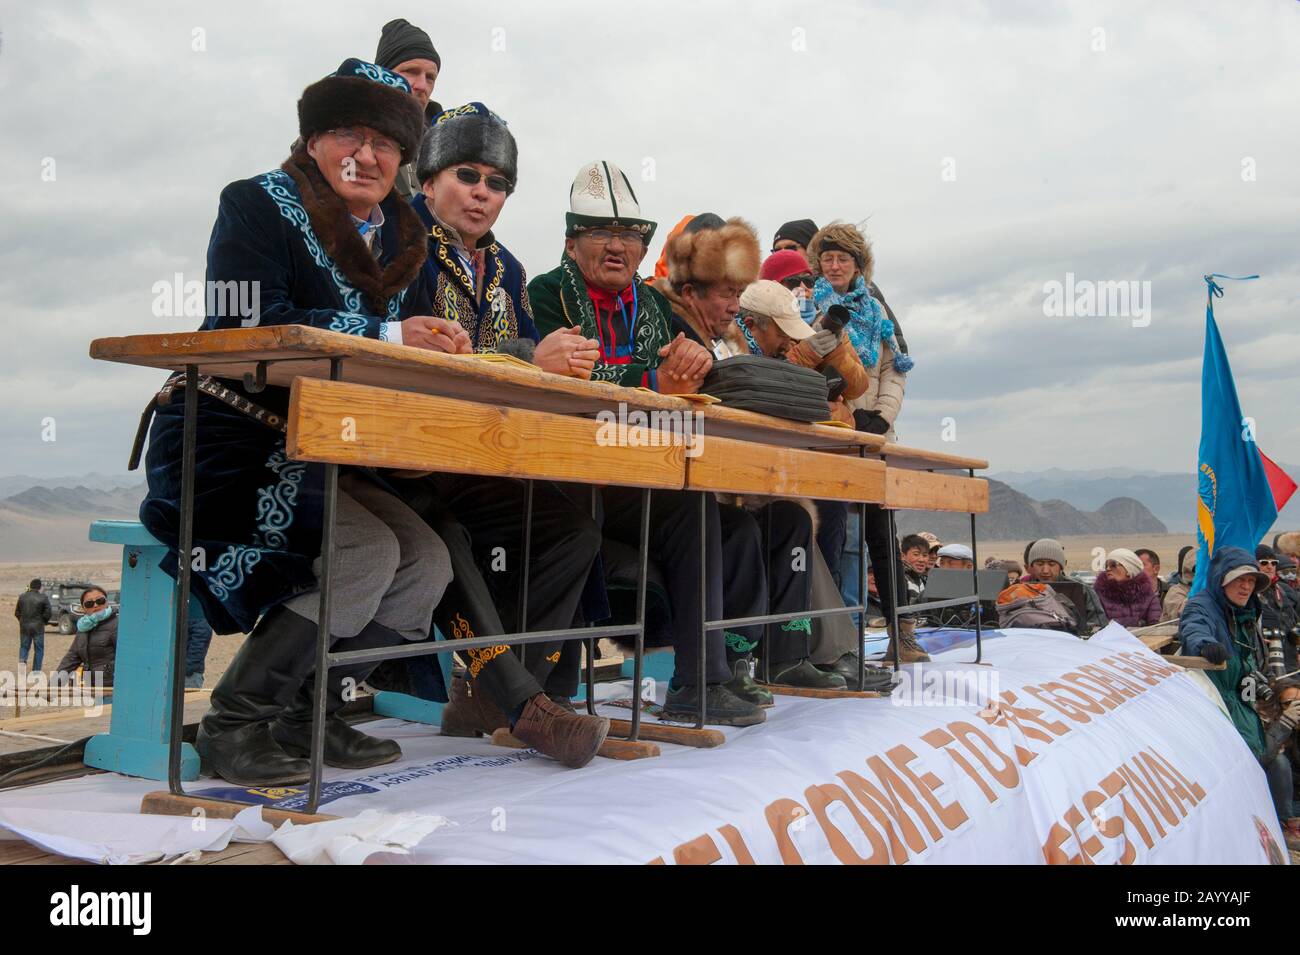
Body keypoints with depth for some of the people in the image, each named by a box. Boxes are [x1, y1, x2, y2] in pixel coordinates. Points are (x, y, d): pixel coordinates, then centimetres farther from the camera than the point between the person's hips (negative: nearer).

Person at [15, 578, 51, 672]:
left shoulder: (22, 597, 3)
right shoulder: (43, 598, -9)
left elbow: (17, 612, 7)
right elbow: (48, 612, -10)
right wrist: (44, 621, 8)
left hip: (24, 626, 3)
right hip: (38, 627, -3)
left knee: (24, 646, 17)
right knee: (39, 650, 7)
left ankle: (22, 660, -11)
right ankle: (36, 671, 7)